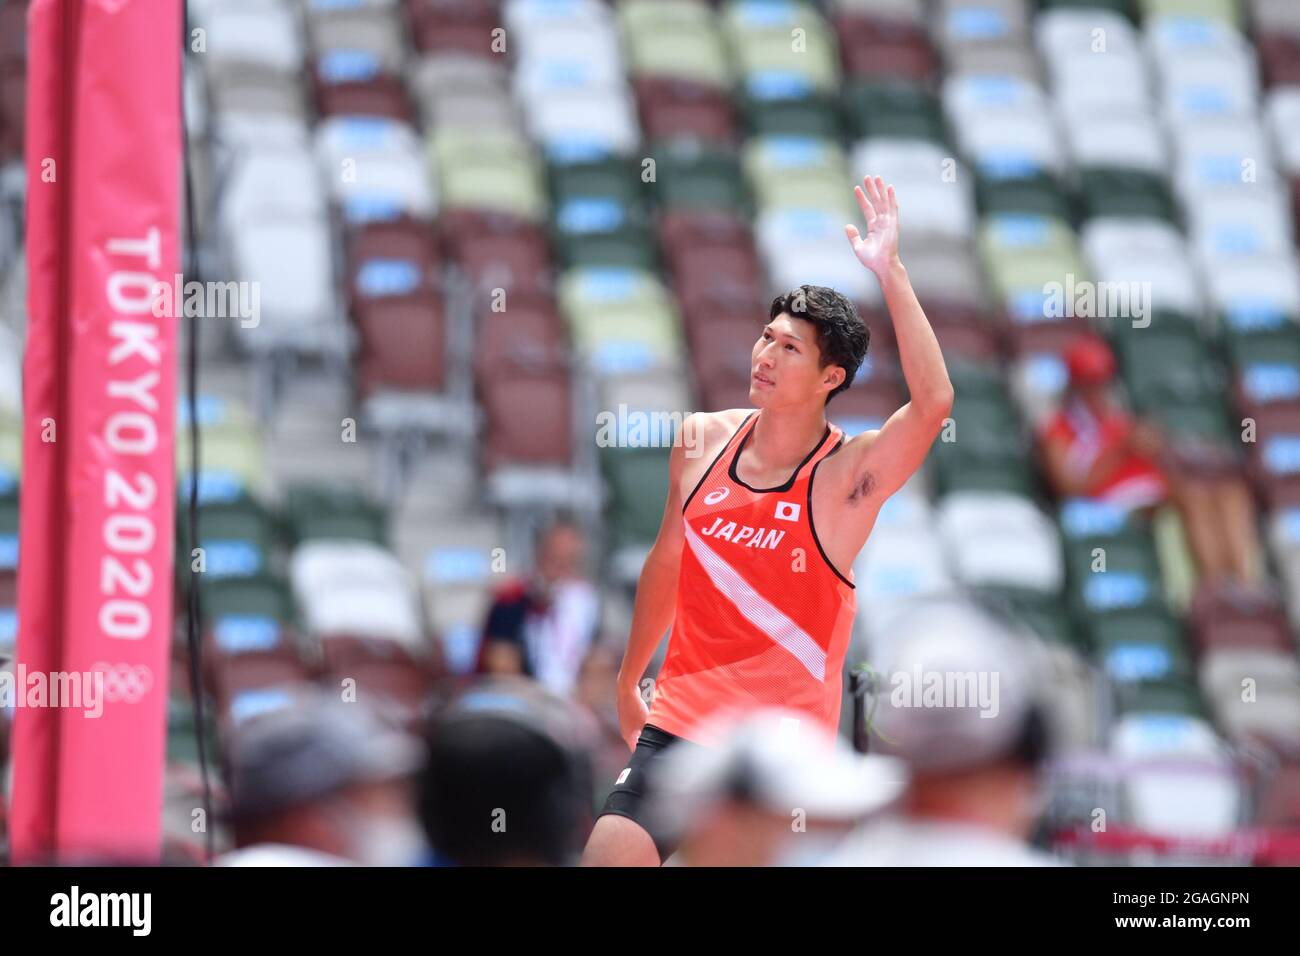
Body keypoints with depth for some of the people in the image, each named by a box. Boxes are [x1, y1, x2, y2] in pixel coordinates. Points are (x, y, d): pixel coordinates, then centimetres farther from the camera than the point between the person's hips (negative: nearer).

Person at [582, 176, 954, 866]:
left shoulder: (850, 475, -11)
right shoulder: (702, 440, 4)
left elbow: (933, 400, -31)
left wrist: (888, 271, -32)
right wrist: (629, 682, 27)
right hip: (675, 731, 4)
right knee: (607, 857, -9)